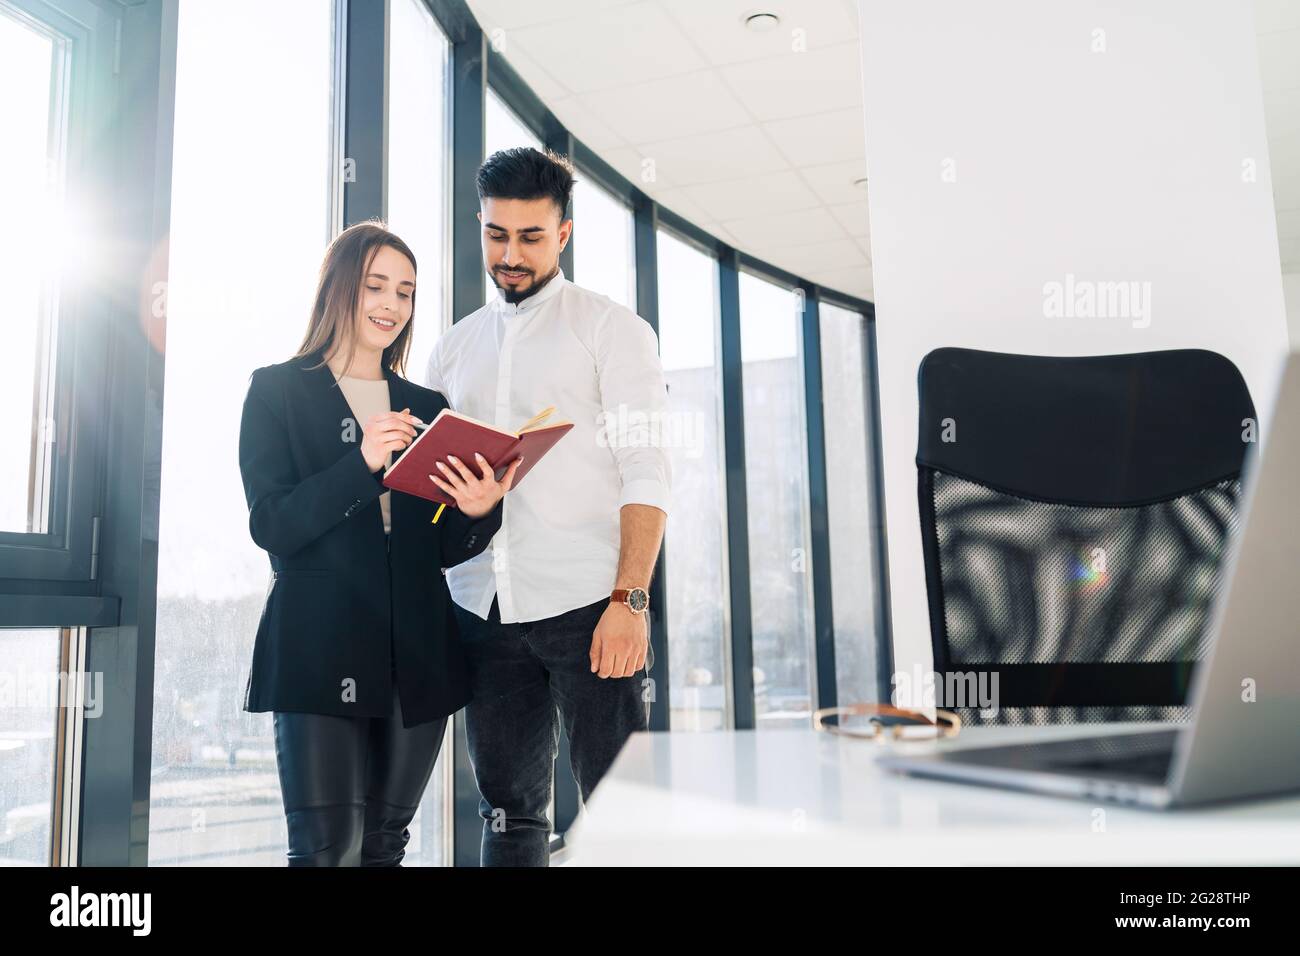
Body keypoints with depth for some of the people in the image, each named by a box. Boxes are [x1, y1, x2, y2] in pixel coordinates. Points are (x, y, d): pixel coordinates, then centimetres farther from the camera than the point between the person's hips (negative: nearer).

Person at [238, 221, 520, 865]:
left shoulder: (426, 407, 16)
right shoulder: (278, 390, 5)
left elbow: (443, 549, 12)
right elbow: (271, 525, -7)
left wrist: (478, 511, -10)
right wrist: (363, 463, -20)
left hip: (418, 655, 4)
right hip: (319, 649, -4)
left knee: (385, 845, 10)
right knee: (326, 850, -8)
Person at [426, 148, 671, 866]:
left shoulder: (612, 329, 4)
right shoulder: (454, 348, 18)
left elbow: (645, 473, -5)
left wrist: (628, 600, -15)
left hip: (586, 606, -4)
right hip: (482, 610, 4)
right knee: (508, 812, 9)